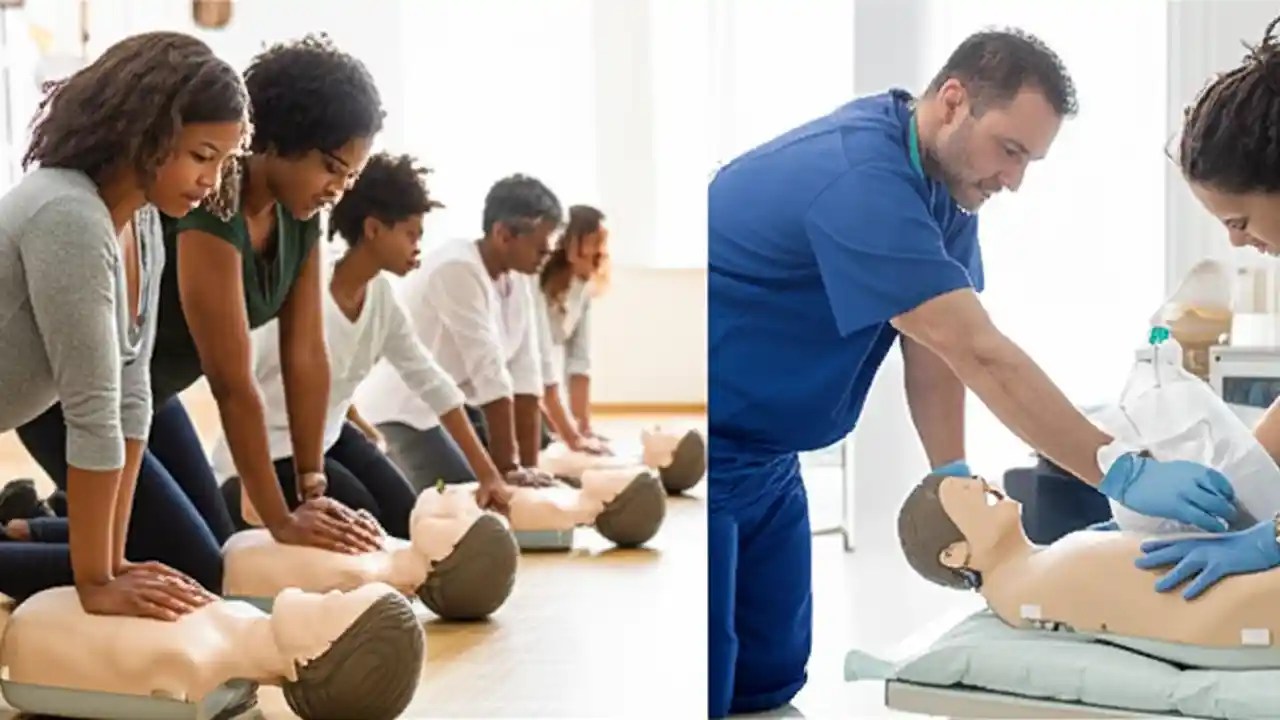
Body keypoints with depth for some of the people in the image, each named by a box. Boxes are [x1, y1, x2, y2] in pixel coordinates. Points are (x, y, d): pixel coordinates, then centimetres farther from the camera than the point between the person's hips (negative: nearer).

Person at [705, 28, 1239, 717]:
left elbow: (939, 349, 1)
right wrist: (1122, 472, -32)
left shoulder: (944, 173, 0)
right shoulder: (863, 179, -30)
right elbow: (981, 356, -33)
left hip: (762, 454, 9)